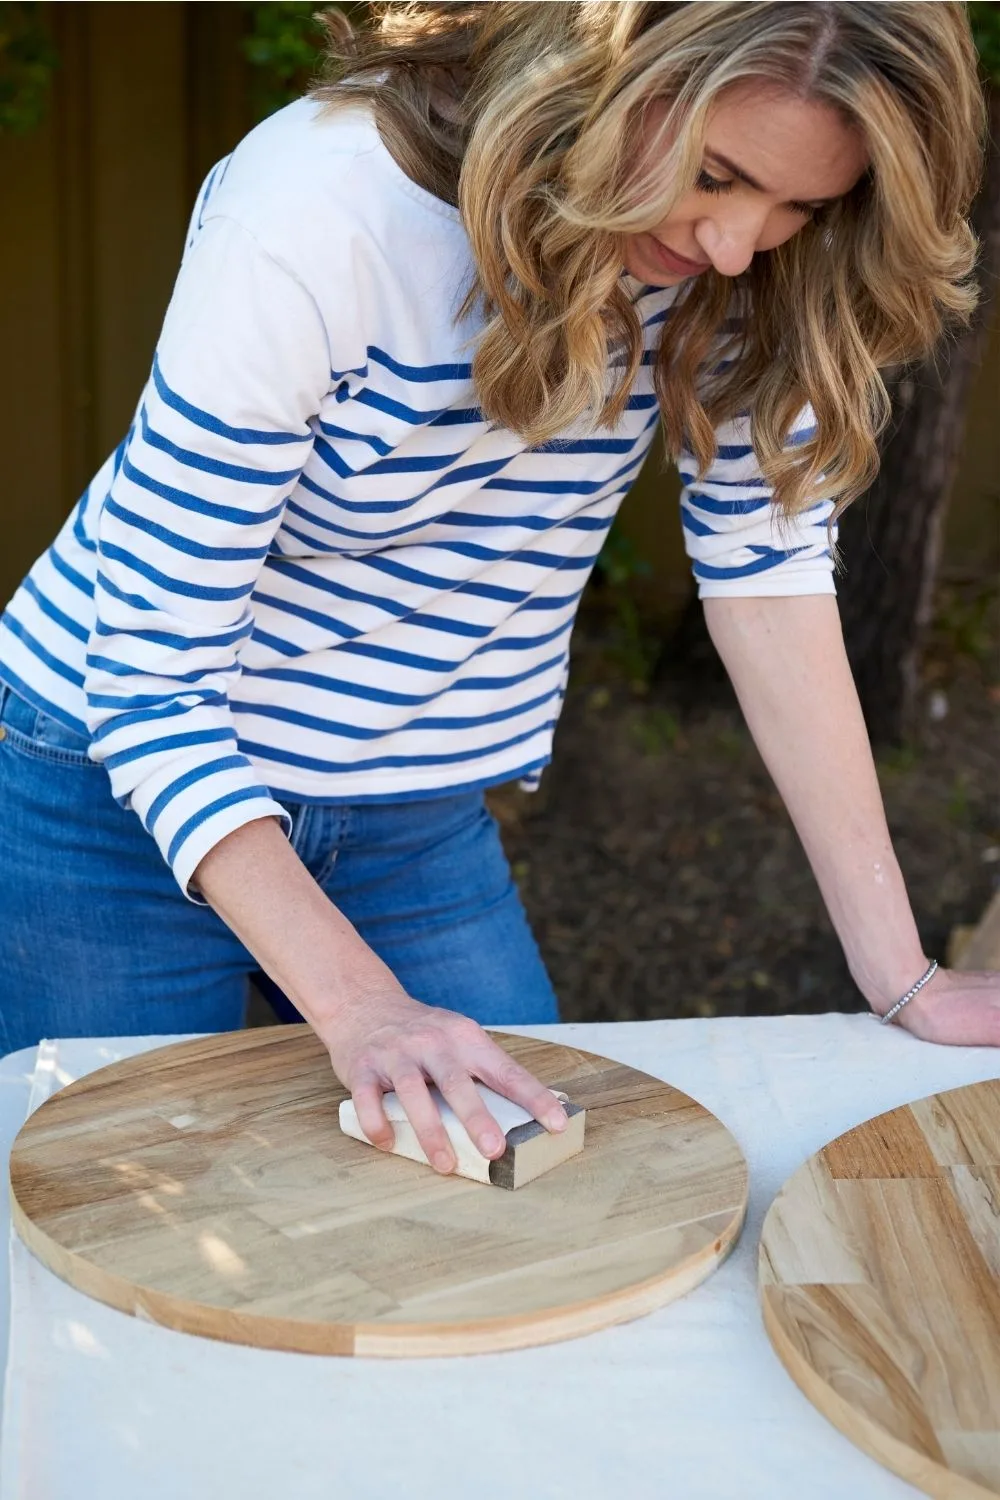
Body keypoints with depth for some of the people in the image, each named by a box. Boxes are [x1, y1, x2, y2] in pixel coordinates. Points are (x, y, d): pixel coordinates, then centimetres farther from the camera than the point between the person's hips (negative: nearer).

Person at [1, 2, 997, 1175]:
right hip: (130, 787, -4)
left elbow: (767, 563, -12)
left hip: (424, 830, 4)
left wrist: (899, 975, -16)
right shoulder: (319, 212, -29)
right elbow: (149, 670, -26)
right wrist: (355, 1002, -33)